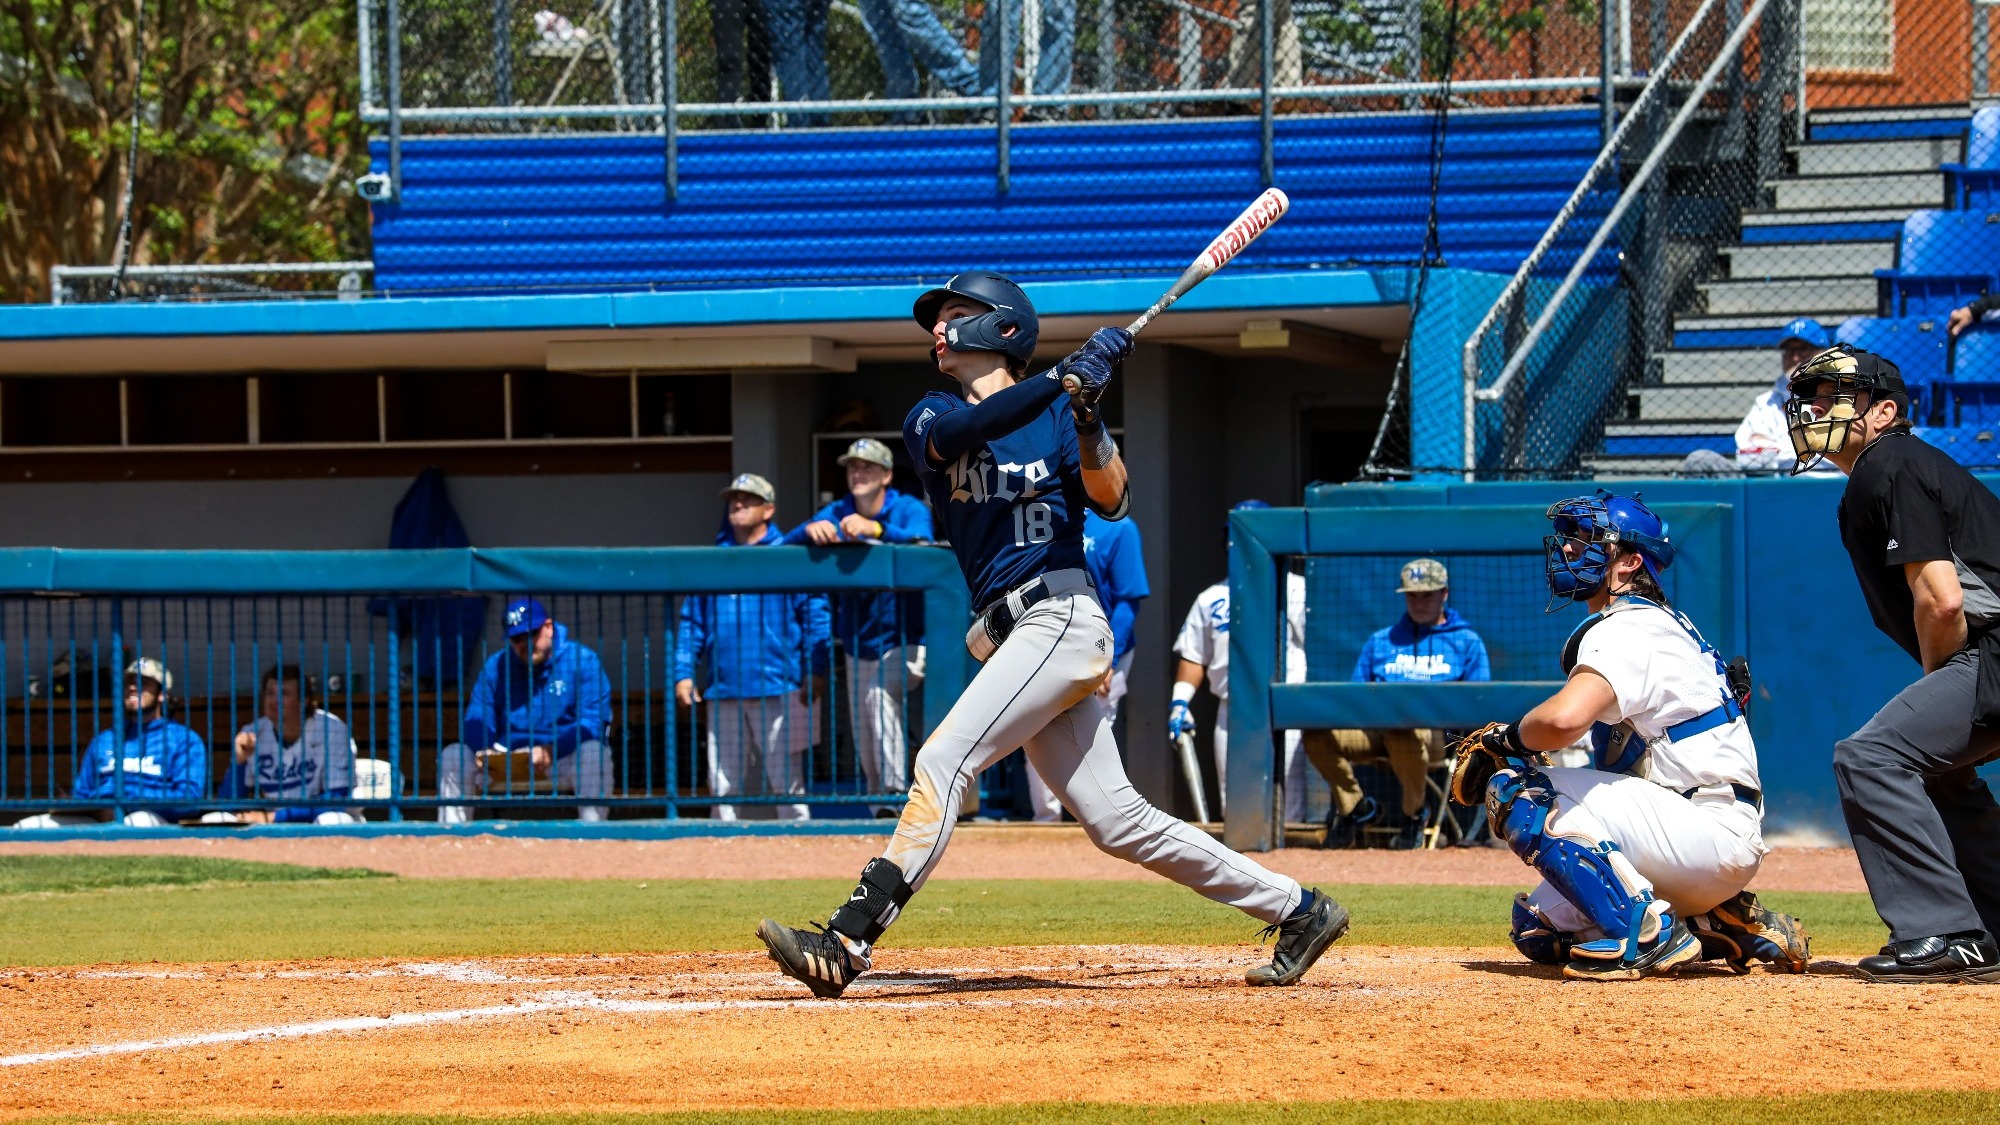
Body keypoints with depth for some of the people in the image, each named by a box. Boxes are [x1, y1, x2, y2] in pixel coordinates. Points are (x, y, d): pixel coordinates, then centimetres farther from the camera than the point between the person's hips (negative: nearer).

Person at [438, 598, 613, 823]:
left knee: (593, 752, -34)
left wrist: (551, 751, -30)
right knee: (451, 756, -16)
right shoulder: (495, 666, 8)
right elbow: (476, 720, 4)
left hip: (564, 757, -3)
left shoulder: (583, 660, -4)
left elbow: (594, 723, -13)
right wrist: (482, 750, -21)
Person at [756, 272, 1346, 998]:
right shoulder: (931, 419, 15)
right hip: (1007, 633, 6)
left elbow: (1110, 503, -9)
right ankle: (1296, 909, 12)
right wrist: (1066, 378, -18)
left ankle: (847, 943, -26)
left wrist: (1087, 421, -24)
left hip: (1062, 617, -6)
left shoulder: (1053, 414, 4)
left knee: (943, 761, -19)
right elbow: (959, 431, -10)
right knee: (1116, 822, 4)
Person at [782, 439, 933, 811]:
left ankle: (895, 793, -30)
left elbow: (920, 543, -31)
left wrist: (874, 529, -50)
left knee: (879, 694, -31)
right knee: (866, 748, 7)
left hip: (902, 642, -5)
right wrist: (810, 531, -33)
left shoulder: (910, 510, -8)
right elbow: (784, 546, -9)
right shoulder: (836, 514, 3)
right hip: (858, 649, 5)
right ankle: (881, 810, 21)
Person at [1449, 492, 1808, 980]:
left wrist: (1507, 737, -11)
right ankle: (1726, 926, 12)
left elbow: (1563, 719, -33)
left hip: (1715, 832, -10)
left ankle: (1648, 932, -19)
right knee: (1537, 929, 13)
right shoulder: (1658, 622, 20)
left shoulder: (1629, 629, -14)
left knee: (1515, 792, -18)